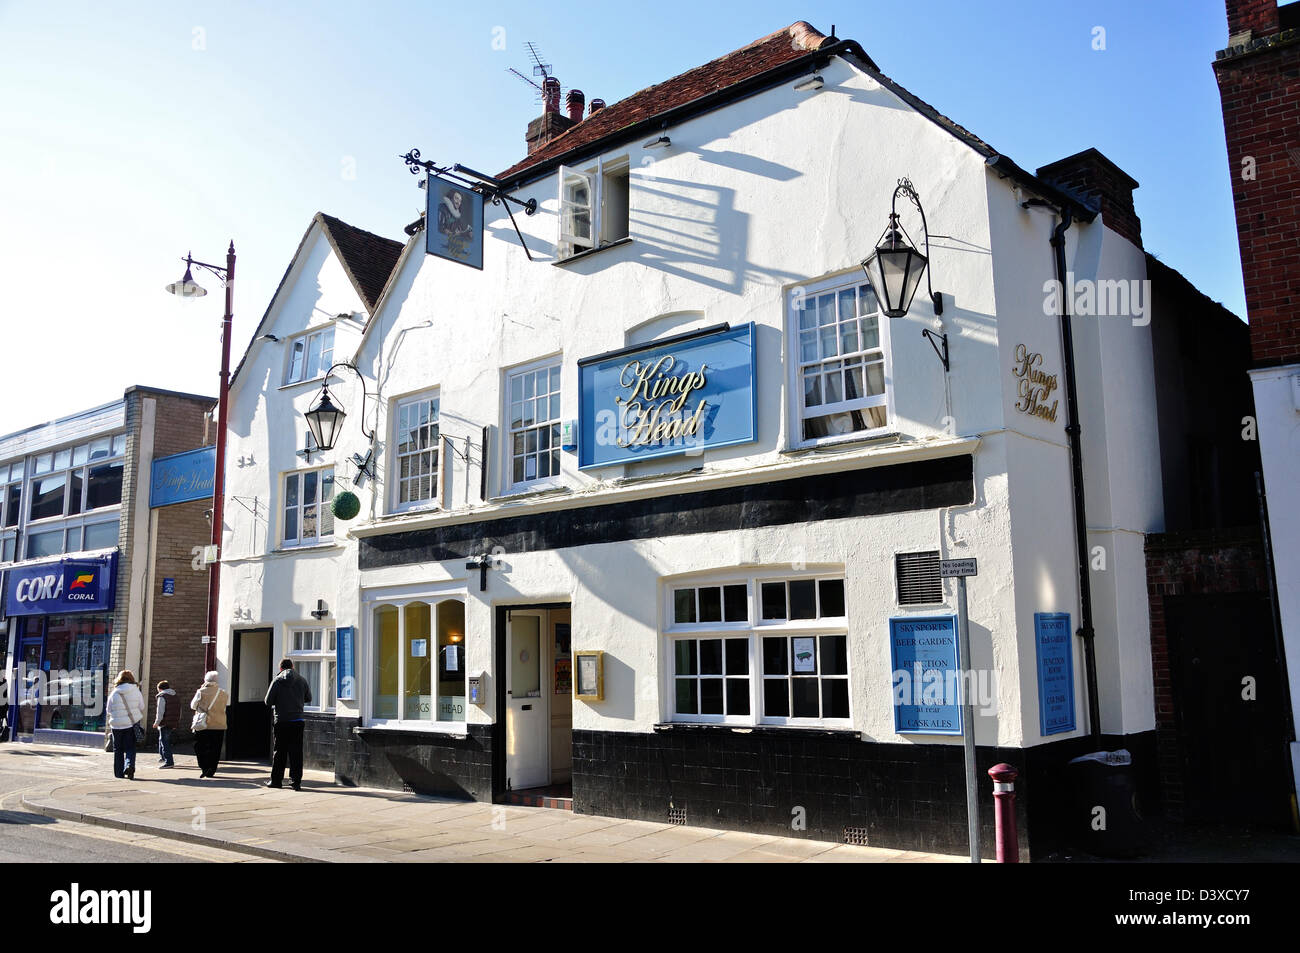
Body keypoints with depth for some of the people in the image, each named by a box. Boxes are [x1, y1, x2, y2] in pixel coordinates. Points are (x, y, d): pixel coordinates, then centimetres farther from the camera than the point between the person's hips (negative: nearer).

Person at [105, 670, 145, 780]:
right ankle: (129, 764, -19)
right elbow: (142, 707, 1)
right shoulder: (136, 691, -4)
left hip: (117, 725, 0)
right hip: (132, 723, 0)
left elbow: (109, 710, 3)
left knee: (118, 749, 13)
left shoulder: (114, 693, -6)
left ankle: (119, 772, 16)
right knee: (130, 748, 5)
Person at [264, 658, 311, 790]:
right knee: (296, 752, 3)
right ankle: (296, 782, 1)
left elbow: (268, 701, -2)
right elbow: (308, 699, 13)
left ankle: (276, 780, 13)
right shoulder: (302, 680, 3)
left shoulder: (277, 680, -2)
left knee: (280, 751, 8)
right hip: (297, 720, 1)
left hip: (281, 721, -1)